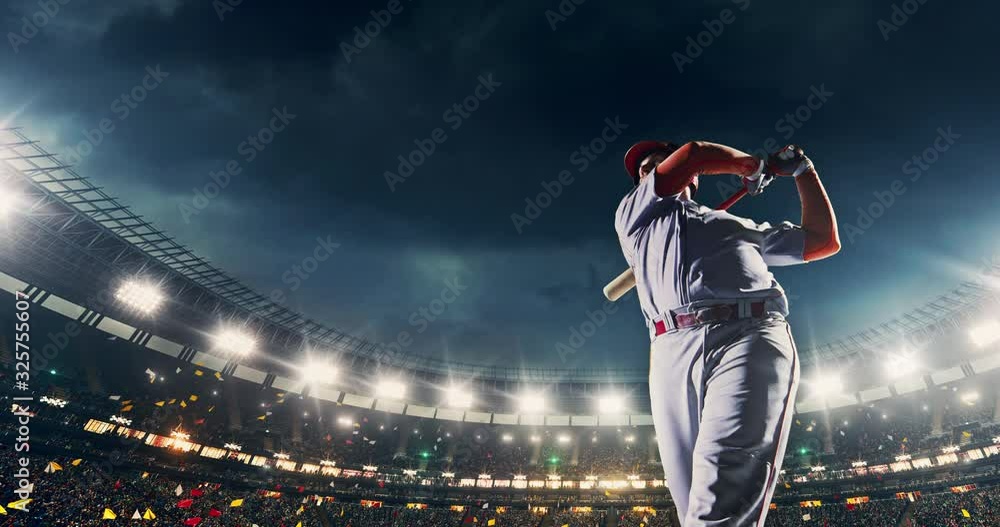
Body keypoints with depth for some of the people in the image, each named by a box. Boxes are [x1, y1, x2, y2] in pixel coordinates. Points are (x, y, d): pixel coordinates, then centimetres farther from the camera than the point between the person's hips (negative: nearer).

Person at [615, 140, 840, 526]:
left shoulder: (743, 226, 35)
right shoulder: (633, 214, 27)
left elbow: (825, 240, 39)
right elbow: (694, 154, 20)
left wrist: (803, 170, 43)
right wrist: (757, 166, 35)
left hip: (750, 339, 0)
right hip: (673, 354, 0)